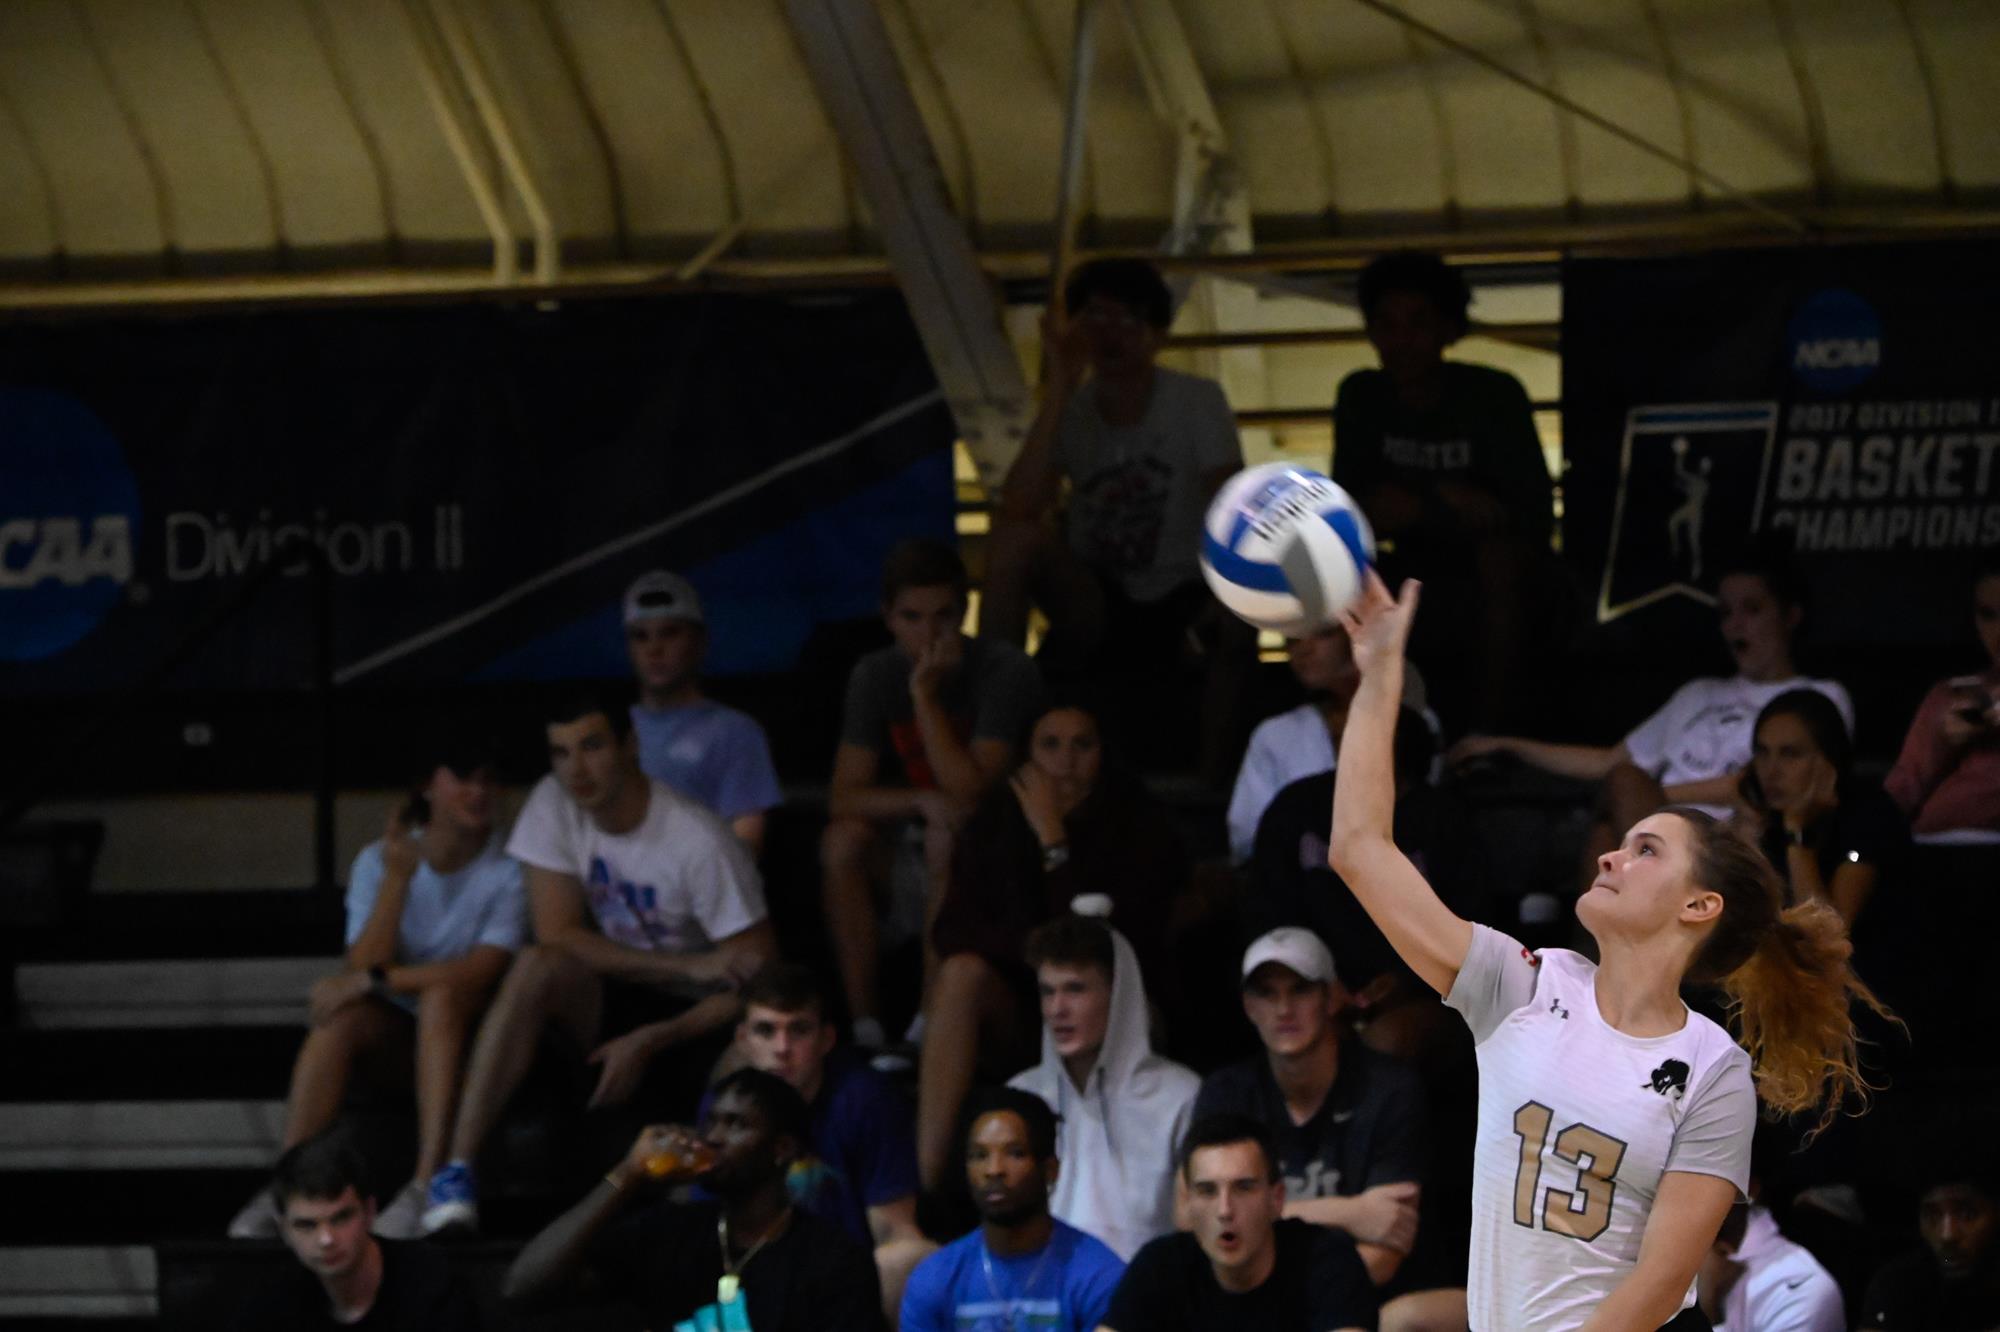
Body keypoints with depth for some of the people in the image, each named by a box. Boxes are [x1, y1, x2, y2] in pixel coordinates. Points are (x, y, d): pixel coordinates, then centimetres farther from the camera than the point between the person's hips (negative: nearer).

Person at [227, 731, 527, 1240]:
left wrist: (374, 979, -24)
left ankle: (428, 1184, -42)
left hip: (467, 1034, -2)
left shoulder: (508, 872, -9)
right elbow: (366, 963, -12)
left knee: (441, 995, -35)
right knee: (340, 1018, -30)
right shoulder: (379, 862, 1)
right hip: (393, 1036, 2)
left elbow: (481, 972, -23)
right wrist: (397, 878, -20)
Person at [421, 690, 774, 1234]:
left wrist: (649, 1041, -22)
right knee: (536, 969, -30)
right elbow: (558, 936, -10)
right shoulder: (554, 807, -7)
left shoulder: (700, 842, -19)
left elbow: (758, 980, -16)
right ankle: (457, 1169, -34)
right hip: (614, 1002, 3)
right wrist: (687, 967, -19)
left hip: (698, 1017, -3)